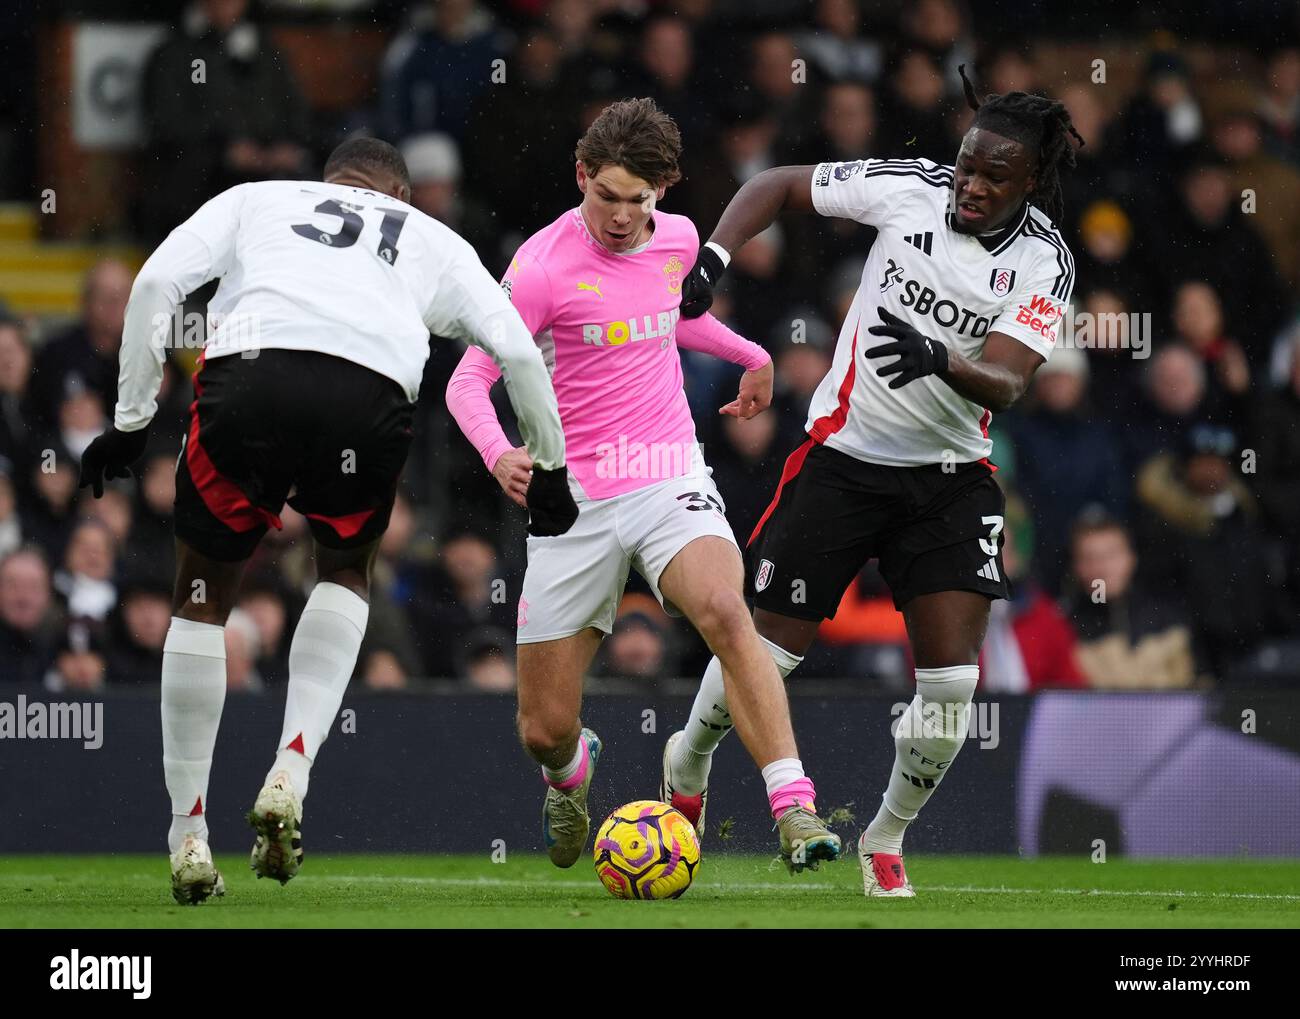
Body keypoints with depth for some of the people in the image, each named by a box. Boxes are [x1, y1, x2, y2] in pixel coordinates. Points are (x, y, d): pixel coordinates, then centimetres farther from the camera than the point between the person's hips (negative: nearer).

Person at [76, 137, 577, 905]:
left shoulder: (256, 200, 32)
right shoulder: (433, 239, 33)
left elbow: (157, 281, 16)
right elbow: (517, 351, 22)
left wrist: (131, 420, 17)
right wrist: (548, 468, 34)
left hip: (249, 374, -1)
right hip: (373, 392, 1)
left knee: (205, 595, 20)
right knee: (347, 573, 29)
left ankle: (188, 834, 18)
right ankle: (290, 774, 8)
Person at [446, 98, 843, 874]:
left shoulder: (678, 240, 5)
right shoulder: (545, 265, -11)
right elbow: (469, 380, -14)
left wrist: (752, 356, 36)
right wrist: (500, 454, -33)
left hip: (670, 482, 2)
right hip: (576, 501, -2)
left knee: (725, 611, -31)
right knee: (544, 732, 1)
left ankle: (796, 811, -35)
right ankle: (573, 771, 41)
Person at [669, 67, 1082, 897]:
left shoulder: (1045, 262, -11)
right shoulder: (909, 188, -11)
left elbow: (1005, 384, -22)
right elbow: (780, 186, 1)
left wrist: (938, 359, -42)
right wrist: (715, 256, -15)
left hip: (951, 477, 1)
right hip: (846, 452, -1)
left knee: (954, 681, -9)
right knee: (770, 647, 1)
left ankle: (887, 840, 16)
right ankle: (688, 766, 33)